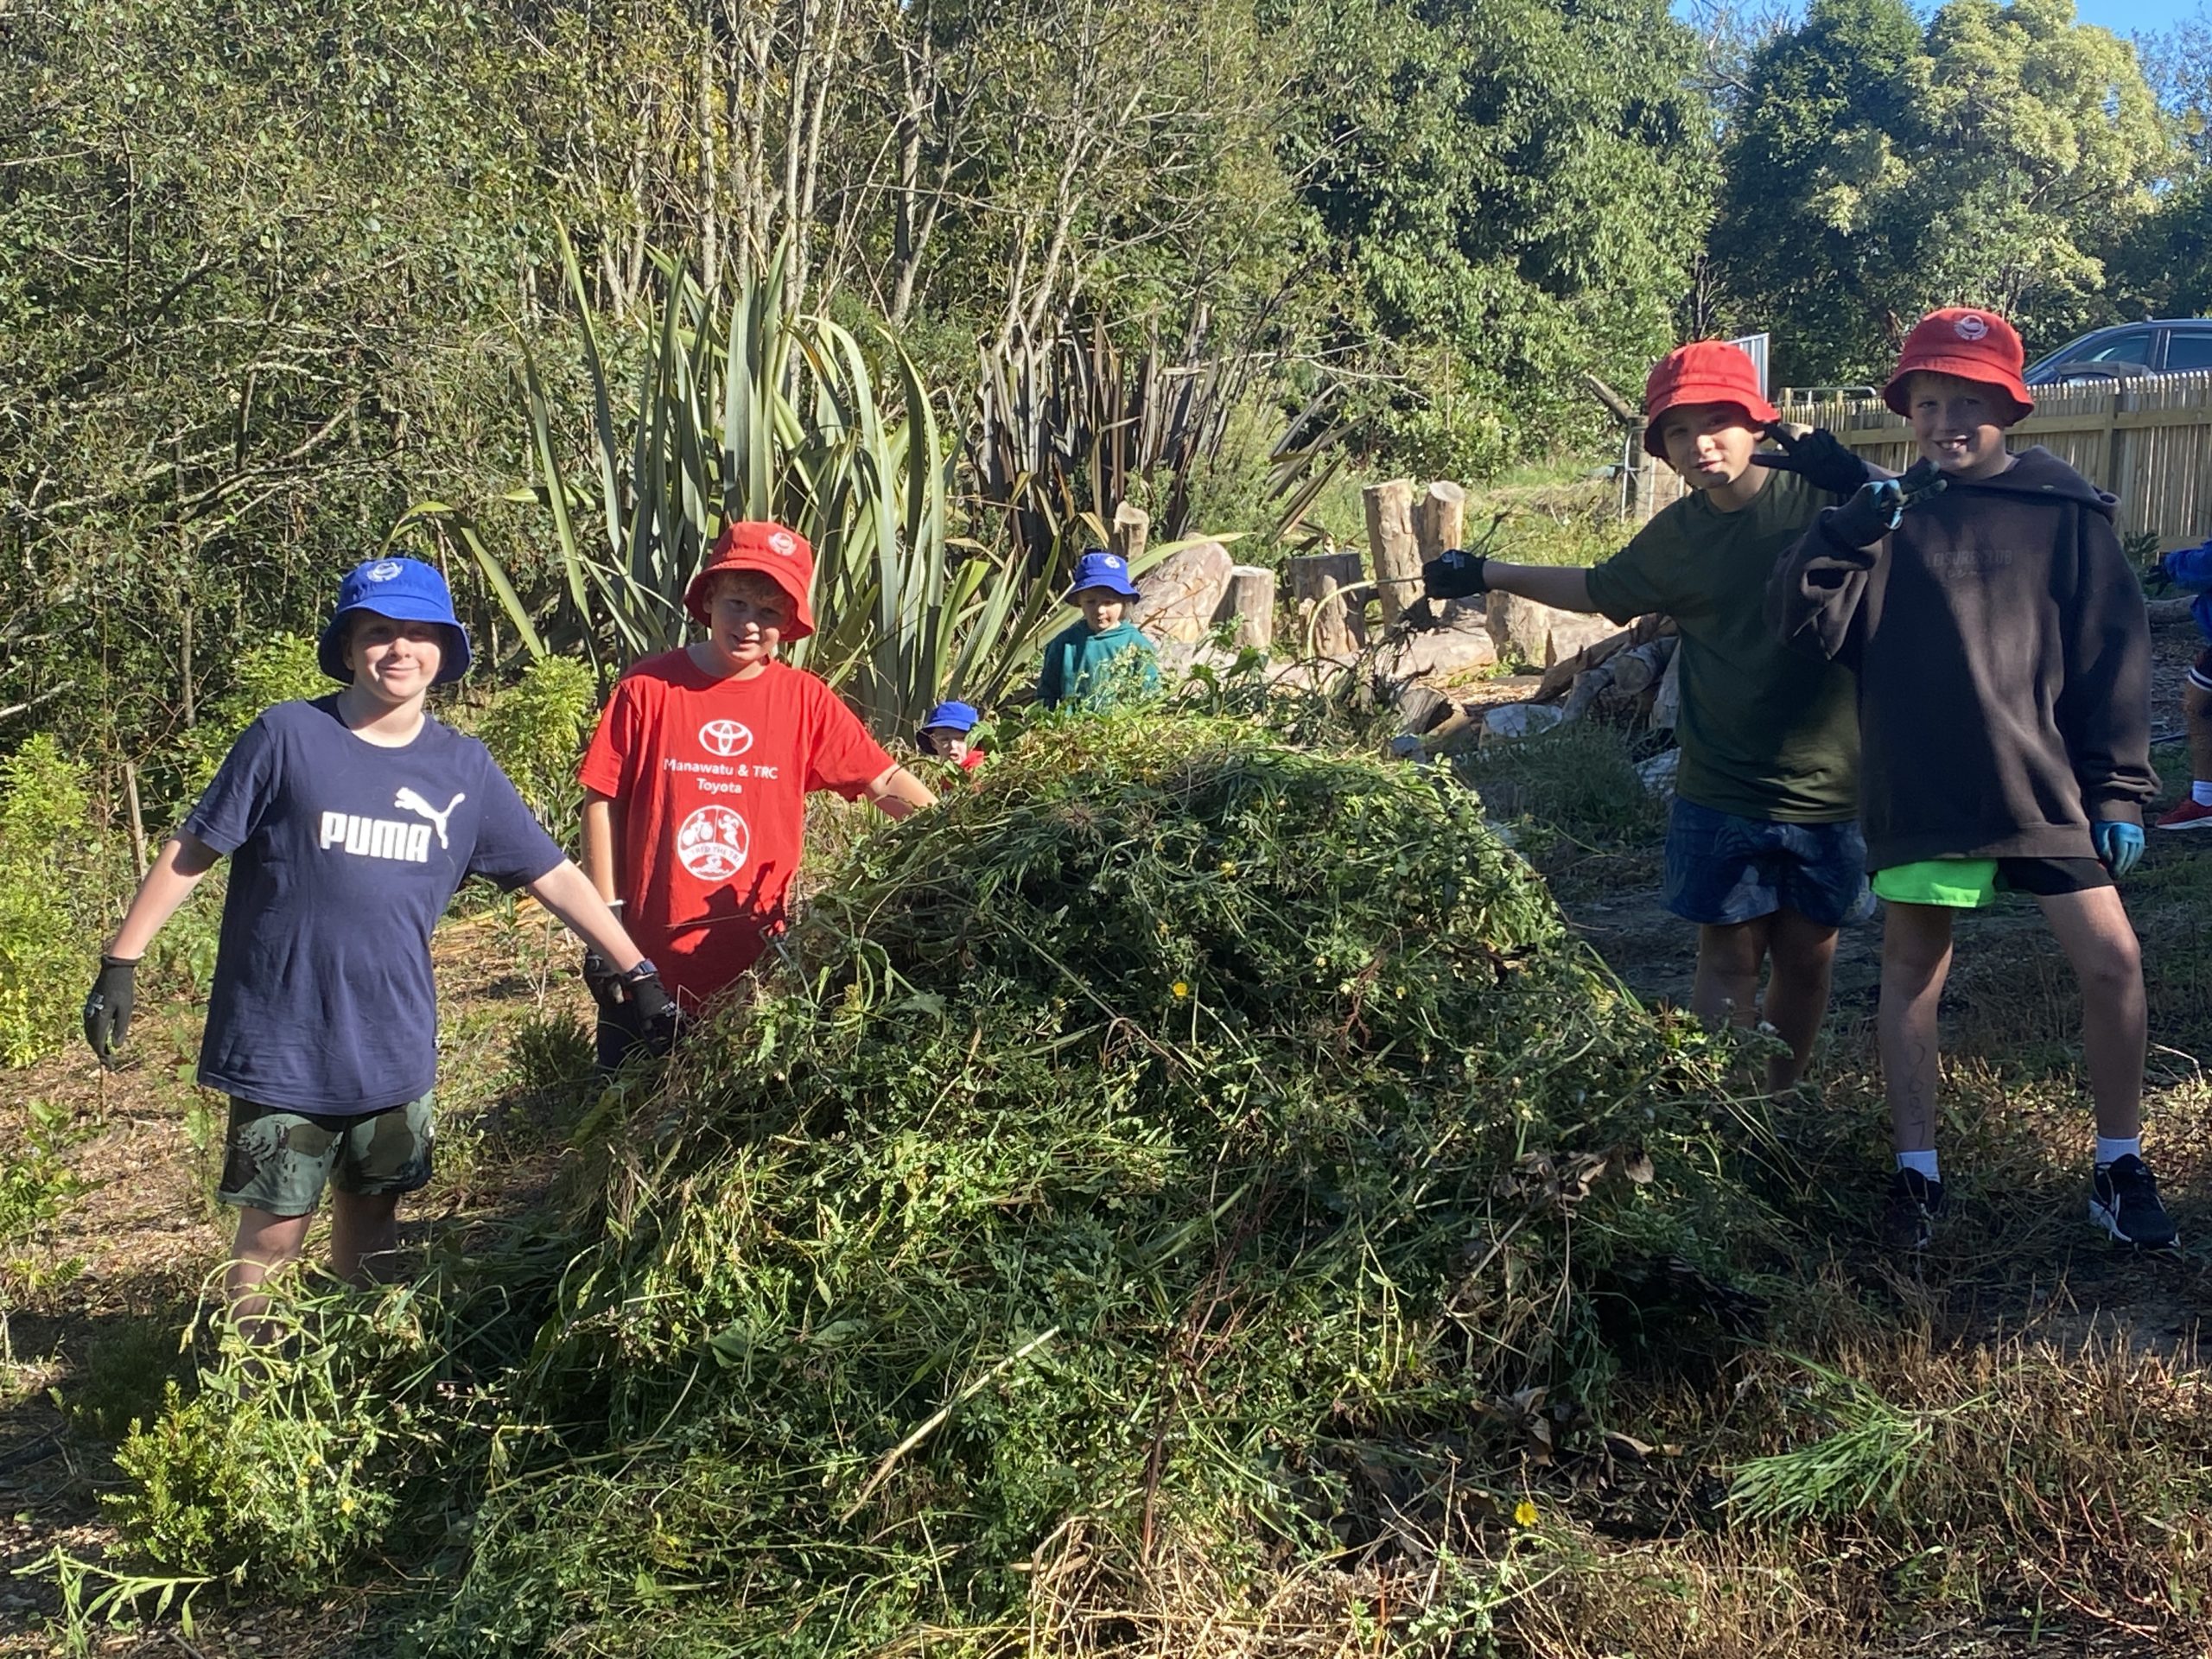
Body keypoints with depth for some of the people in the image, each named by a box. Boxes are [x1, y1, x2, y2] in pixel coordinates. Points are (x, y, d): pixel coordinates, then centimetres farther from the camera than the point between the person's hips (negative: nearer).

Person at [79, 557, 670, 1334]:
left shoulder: (464, 768, 3)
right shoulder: (287, 737, -8)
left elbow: (554, 877, 6)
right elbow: (191, 852, -3)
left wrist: (639, 975, 5)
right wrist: (120, 963, -6)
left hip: (394, 1046, 4)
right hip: (281, 1044, -4)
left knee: (370, 1231, 15)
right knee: (272, 1233, 1)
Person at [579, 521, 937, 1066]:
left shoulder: (803, 699, 1)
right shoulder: (648, 688, -5)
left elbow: (885, 781, -1)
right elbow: (602, 804, -2)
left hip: (756, 960, 2)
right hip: (648, 961, -1)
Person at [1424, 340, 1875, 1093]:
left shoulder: (1822, 494, -6)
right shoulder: (1675, 538, 5)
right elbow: (1598, 590, 24)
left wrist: (1858, 480, -22)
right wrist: (1486, 574, 25)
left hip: (1826, 795, -1)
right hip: (1719, 796, 1)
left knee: (1807, 958, 9)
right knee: (1728, 959, 3)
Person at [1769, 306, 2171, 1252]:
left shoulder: (2066, 514, 2)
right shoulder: (1884, 513, 6)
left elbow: (2113, 656, 2)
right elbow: (1809, 624, -4)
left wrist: (2118, 790, -1)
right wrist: (1852, 530, -18)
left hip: (2045, 783, -1)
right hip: (1919, 789, 1)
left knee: (2110, 960, -5)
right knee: (1911, 968, 7)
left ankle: (2119, 1167, 12)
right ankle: (1916, 1170, 21)